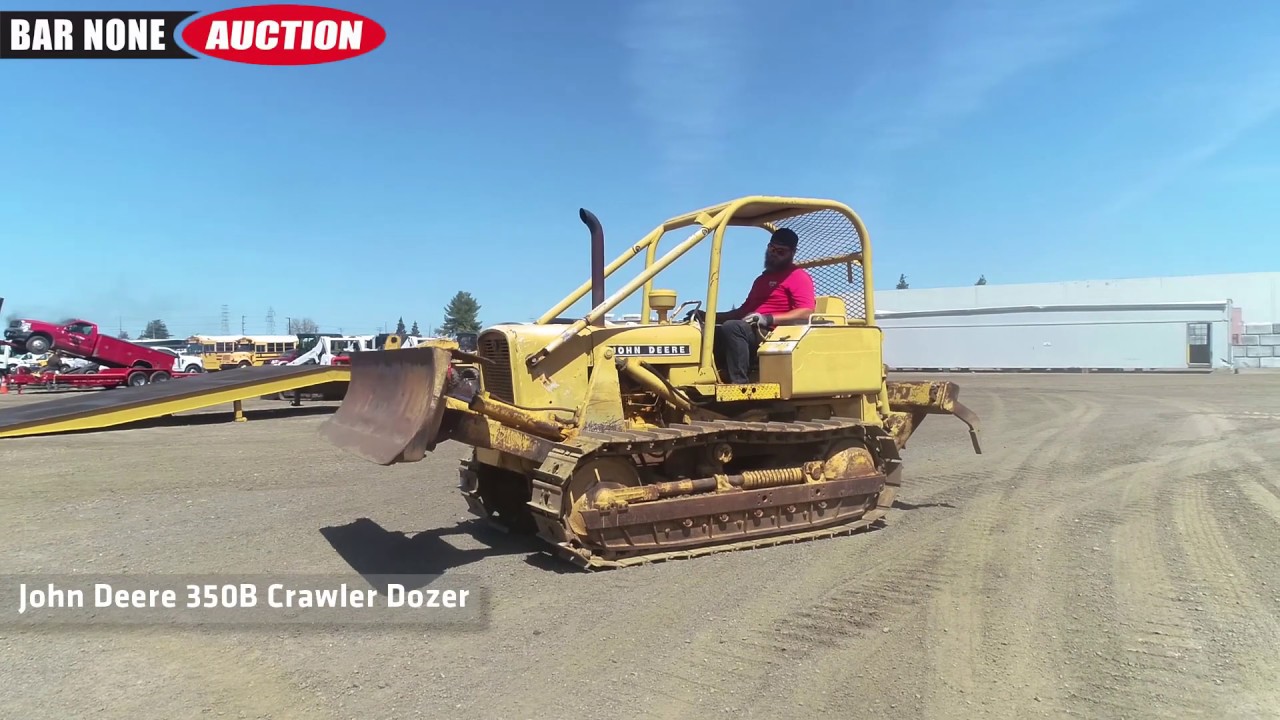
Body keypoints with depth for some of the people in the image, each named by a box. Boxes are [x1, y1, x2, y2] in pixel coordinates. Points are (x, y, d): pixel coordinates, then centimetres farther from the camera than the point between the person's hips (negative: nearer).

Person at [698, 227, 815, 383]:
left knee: (732, 327, -32)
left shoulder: (798, 276, 4)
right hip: (752, 332, 9)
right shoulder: (762, 278, 31)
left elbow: (806, 313, -11)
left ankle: (739, 384, -38)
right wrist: (712, 316, 17)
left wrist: (769, 319, -21)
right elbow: (743, 311, 31)